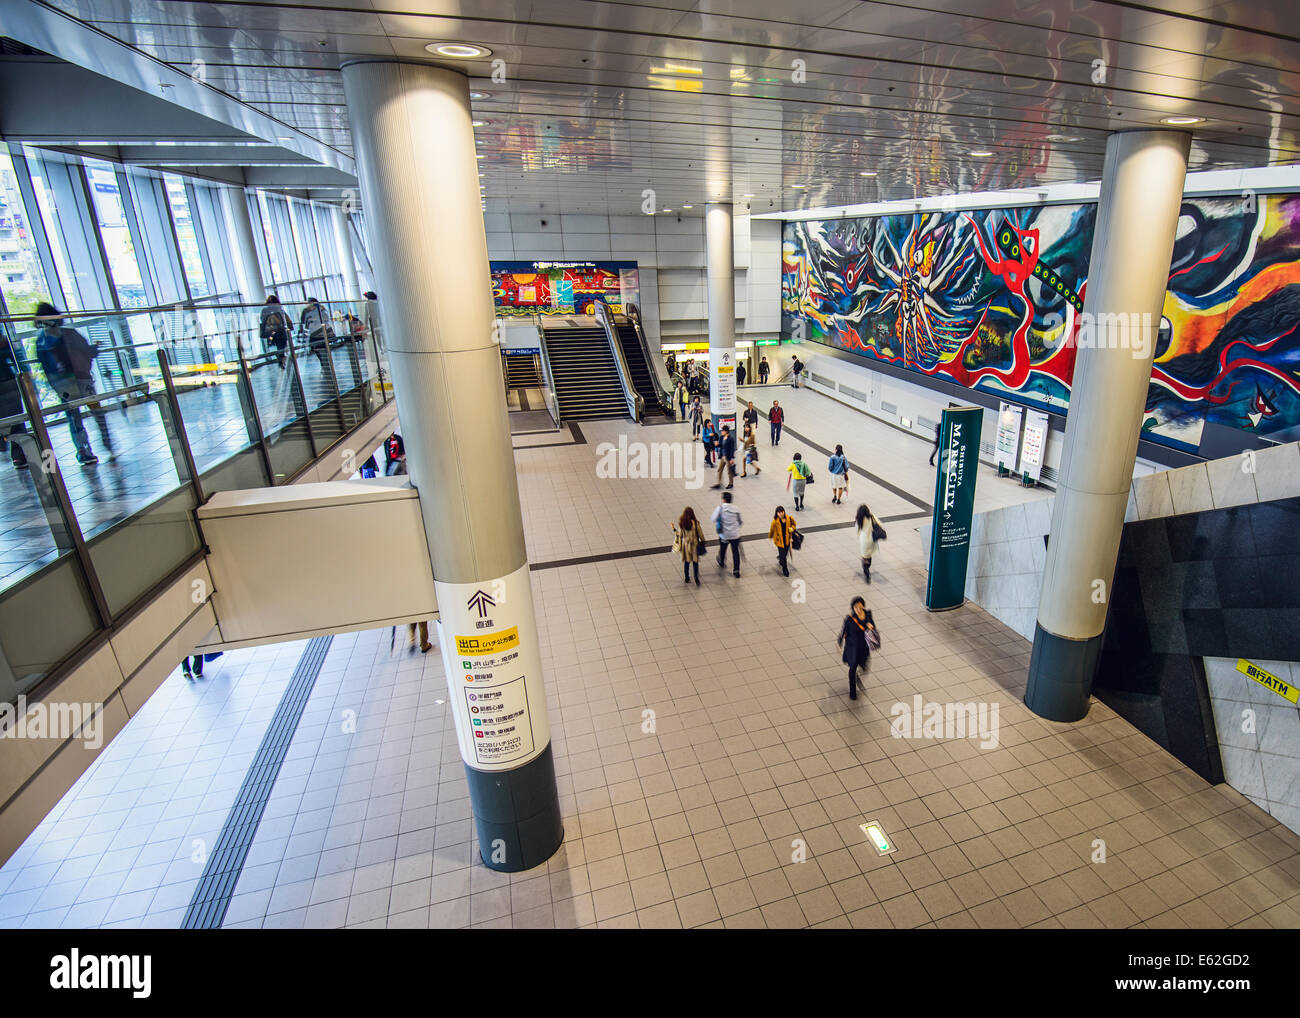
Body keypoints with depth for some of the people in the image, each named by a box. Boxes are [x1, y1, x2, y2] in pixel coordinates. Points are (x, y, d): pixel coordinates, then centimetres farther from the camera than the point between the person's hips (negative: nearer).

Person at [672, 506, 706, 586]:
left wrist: (674, 529, 13)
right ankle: (696, 579, 10)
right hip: (694, 544, -2)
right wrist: (703, 542, 8)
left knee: (686, 561, 16)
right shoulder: (695, 522, -16)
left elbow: (680, 534, -4)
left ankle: (686, 578, 27)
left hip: (685, 544, 2)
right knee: (695, 562, 9)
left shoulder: (680, 523, -12)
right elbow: (700, 533, -7)